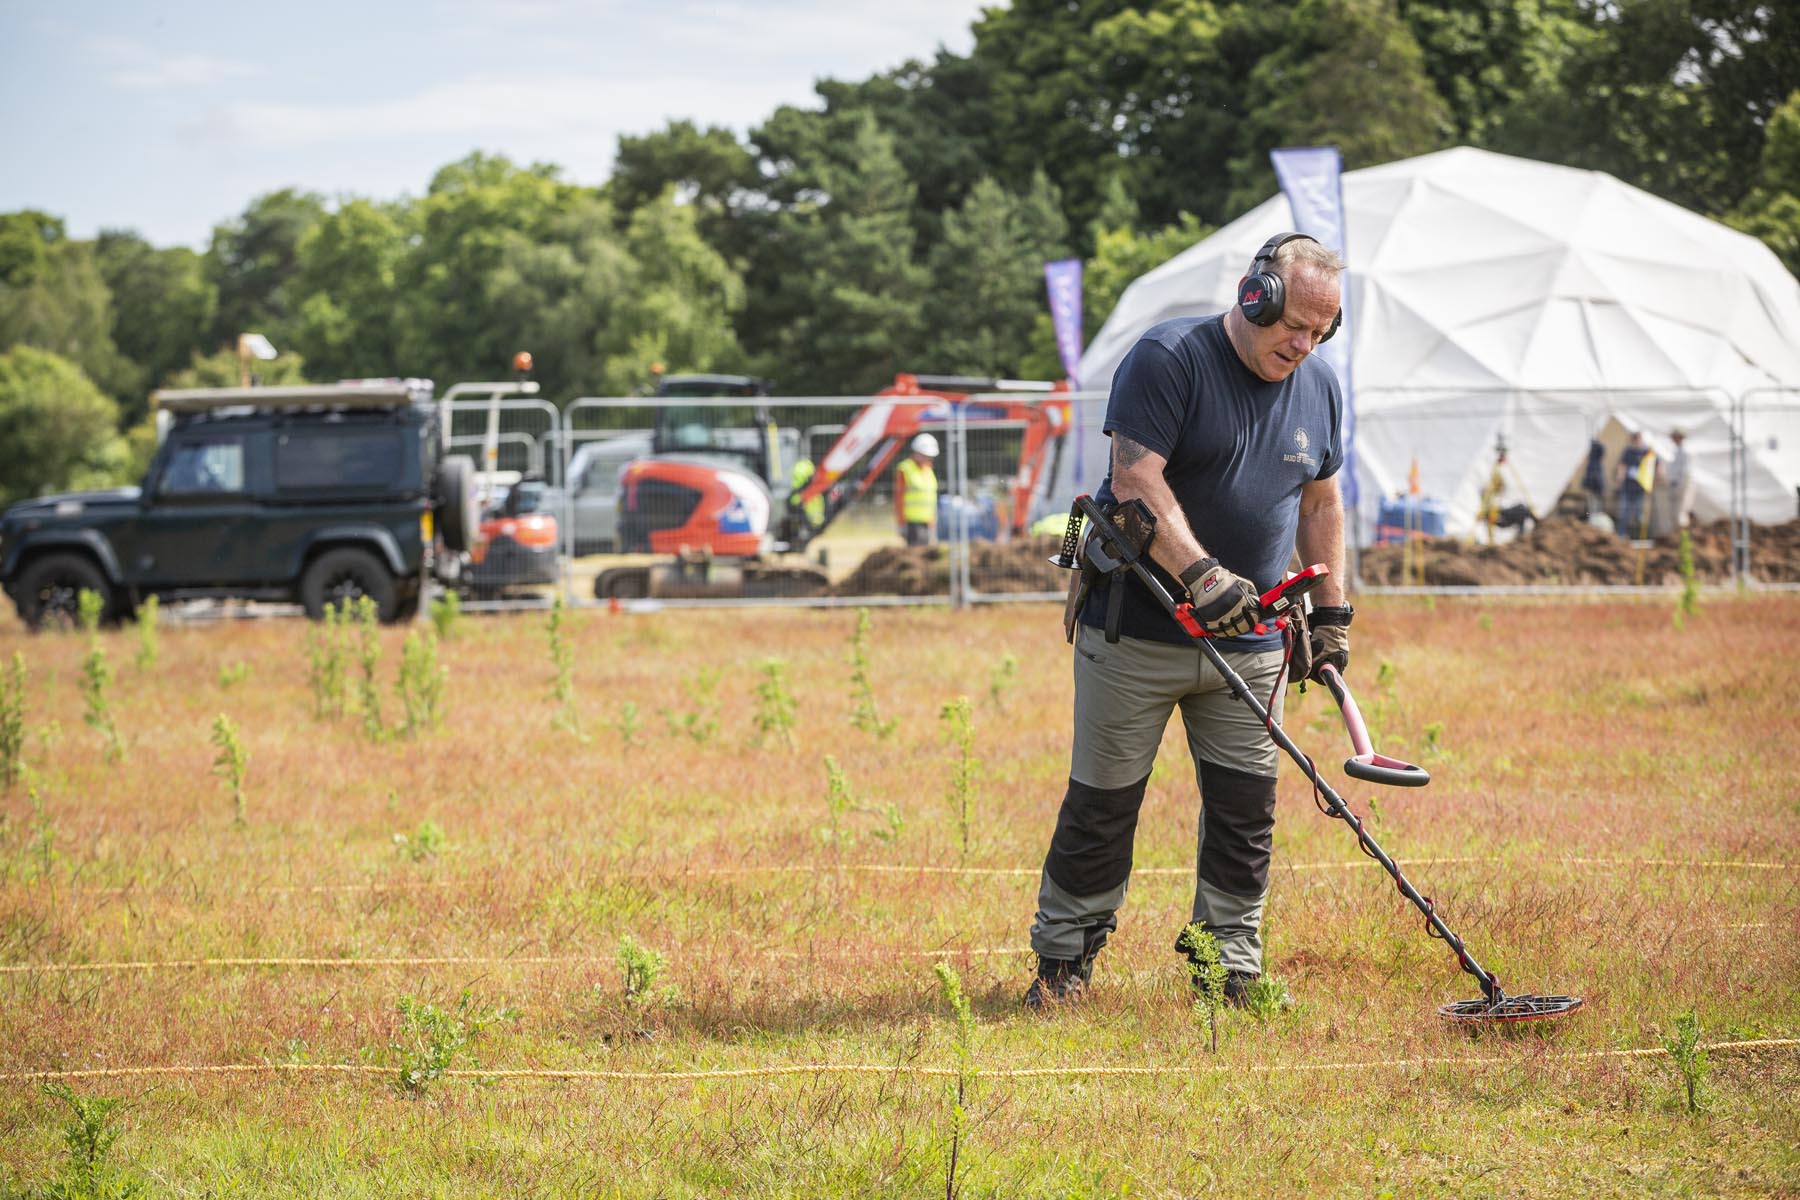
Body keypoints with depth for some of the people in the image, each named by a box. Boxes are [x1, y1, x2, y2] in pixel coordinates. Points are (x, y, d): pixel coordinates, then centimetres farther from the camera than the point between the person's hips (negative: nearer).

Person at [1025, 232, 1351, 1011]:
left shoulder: (1318, 388, 8)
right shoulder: (1168, 359, -12)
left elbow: (1319, 504, 21)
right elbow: (1136, 480, -20)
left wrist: (1331, 612, 17)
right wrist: (1200, 572, -30)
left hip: (1248, 644, 5)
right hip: (1134, 633, -5)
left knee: (1245, 806, 2)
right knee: (1103, 801, 2)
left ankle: (1232, 967, 11)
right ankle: (1064, 958, 14)